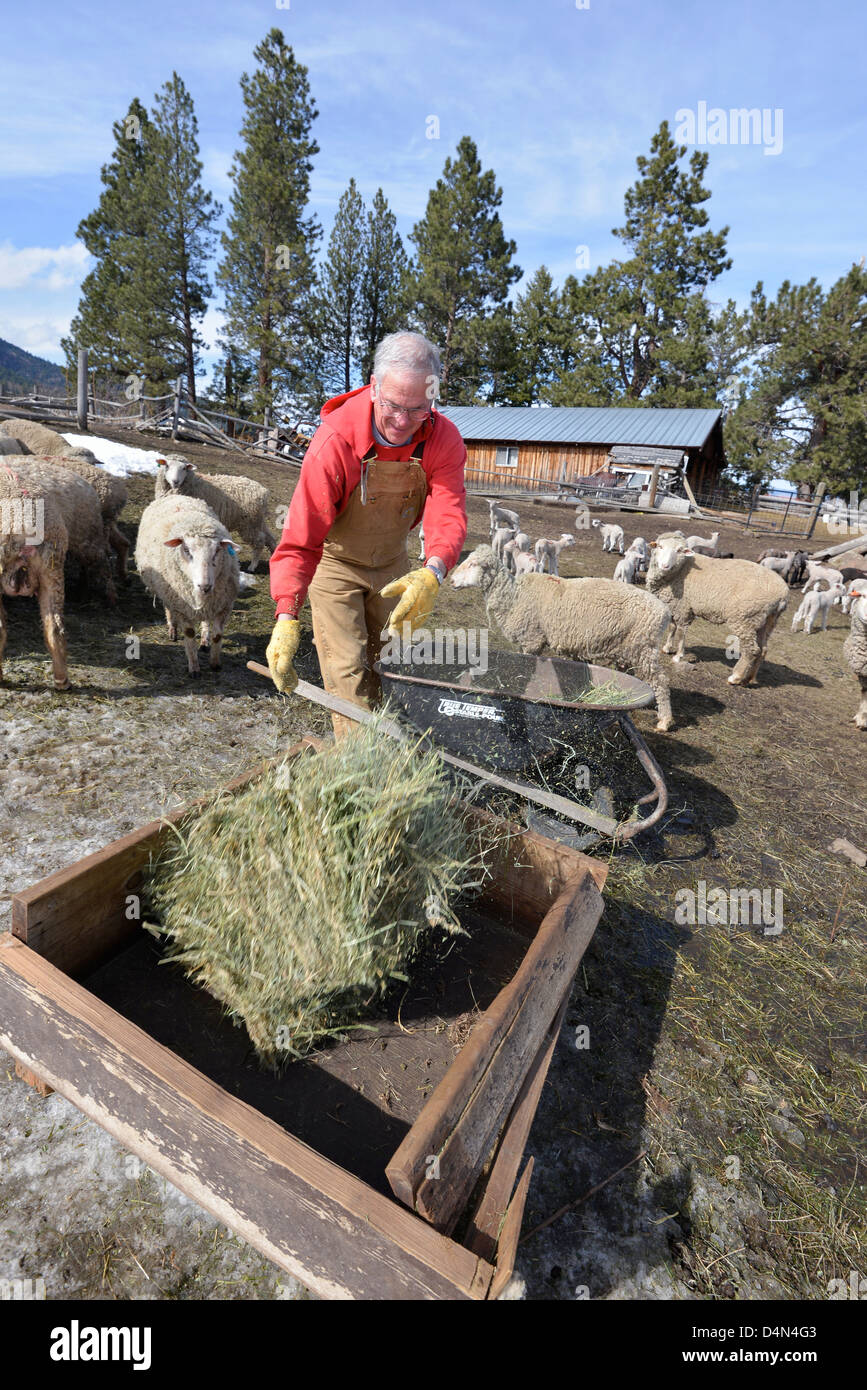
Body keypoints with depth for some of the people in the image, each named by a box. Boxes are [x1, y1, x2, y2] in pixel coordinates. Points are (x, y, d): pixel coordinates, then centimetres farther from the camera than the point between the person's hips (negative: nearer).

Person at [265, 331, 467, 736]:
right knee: (348, 670, -12)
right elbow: (301, 538, -33)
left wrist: (432, 574, -51)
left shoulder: (443, 439, -19)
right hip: (335, 563, -4)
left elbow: (448, 514, -29)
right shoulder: (335, 441, -30)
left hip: (393, 566, 4)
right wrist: (286, 617, -44)